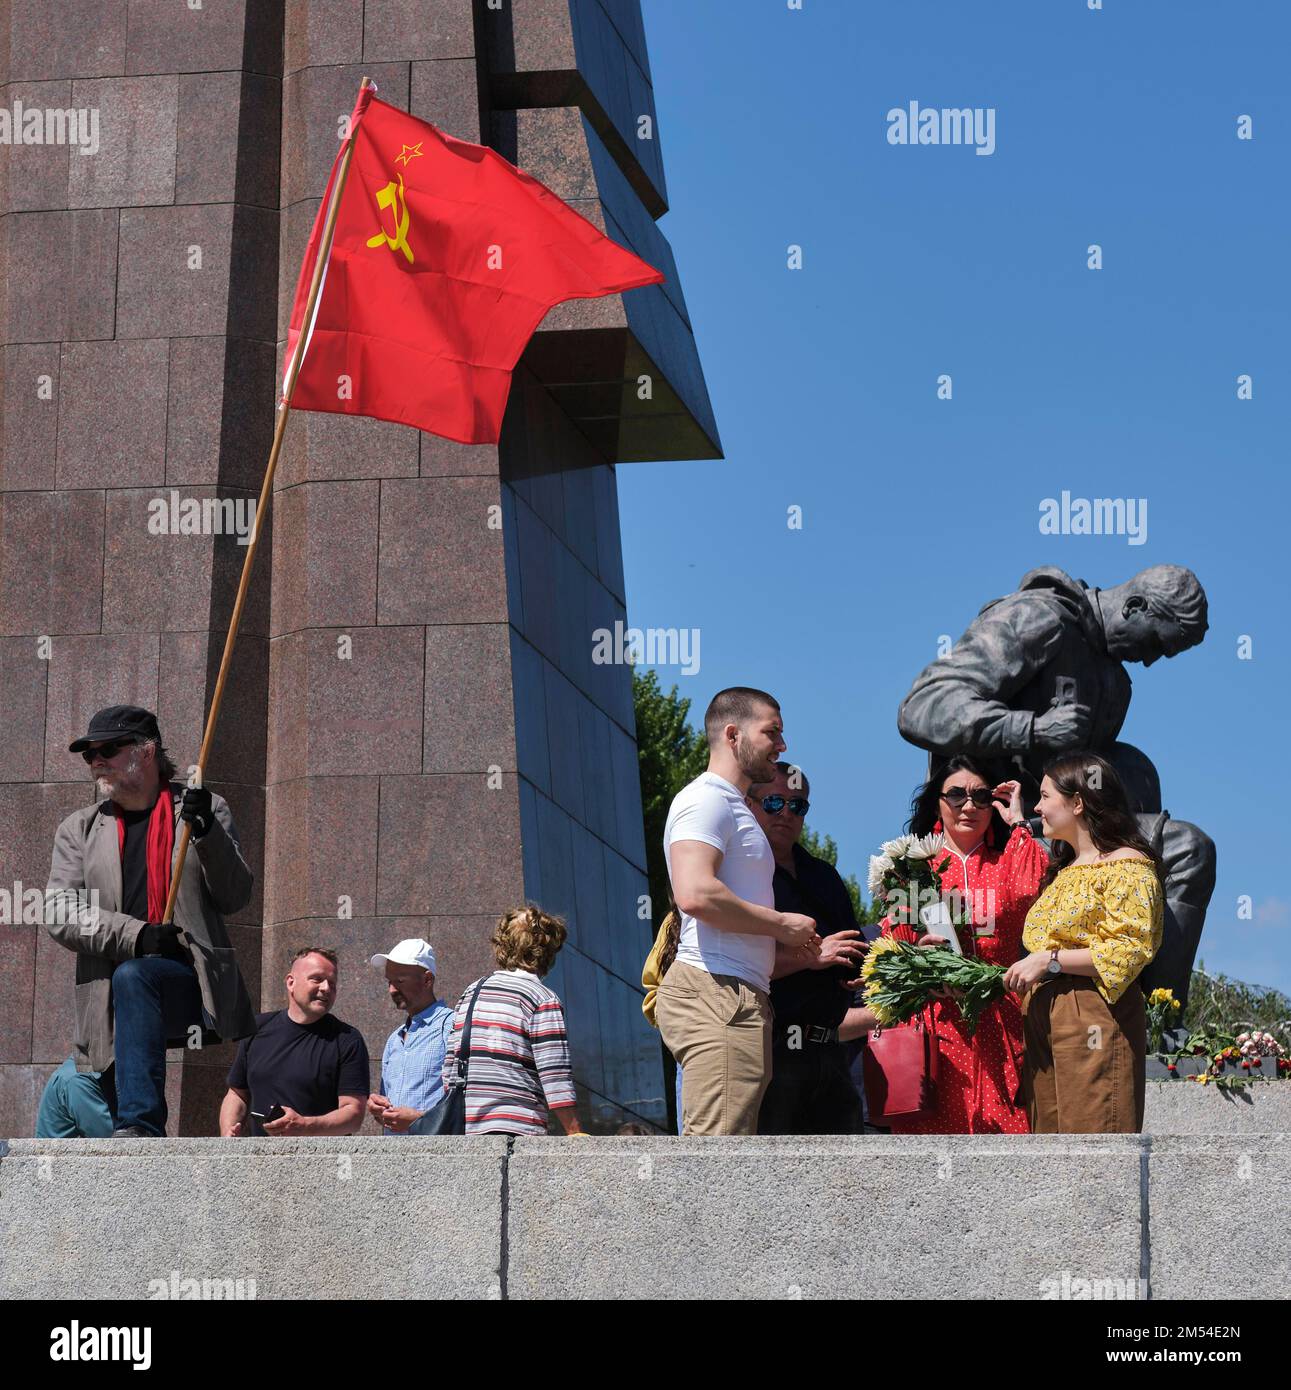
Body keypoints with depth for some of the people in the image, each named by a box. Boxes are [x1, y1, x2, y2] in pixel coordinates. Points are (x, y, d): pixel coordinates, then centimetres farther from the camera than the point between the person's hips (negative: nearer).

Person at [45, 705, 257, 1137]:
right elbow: (60, 913, 1)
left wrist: (208, 834, -13)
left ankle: (140, 1126, -40)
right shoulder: (79, 829, 15)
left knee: (133, 976, -35)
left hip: (194, 982, -4)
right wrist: (136, 935, -15)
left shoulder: (204, 810, 11)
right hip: (113, 1002, 4)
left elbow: (234, 897, 4)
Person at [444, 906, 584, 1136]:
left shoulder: (470, 992, 17)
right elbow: (556, 1078, -10)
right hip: (517, 1130, -6)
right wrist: (576, 1135, -7)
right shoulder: (543, 999, -4)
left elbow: (449, 1067, 17)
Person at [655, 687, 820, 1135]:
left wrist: (807, 952, 17)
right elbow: (695, 893, -21)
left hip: (739, 997, 11)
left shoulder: (734, 808, 28)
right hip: (717, 994, -11)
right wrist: (781, 924, -11)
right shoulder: (706, 800, -5)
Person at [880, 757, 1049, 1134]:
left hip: (996, 1021, 0)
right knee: (932, 1124, -9)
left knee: (996, 1121, -10)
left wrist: (1018, 822, 0)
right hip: (933, 1018, 0)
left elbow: (1033, 889, -8)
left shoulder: (1006, 864, 16)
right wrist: (917, 950, -11)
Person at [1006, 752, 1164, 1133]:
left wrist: (1050, 960, -16)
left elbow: (1130, 950, -15)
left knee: (1095, 1131, -11)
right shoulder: (1063, 871, 21)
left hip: (1095, 1018, -9)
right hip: (1044, 1021, 9)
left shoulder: (1126, 866, -6)